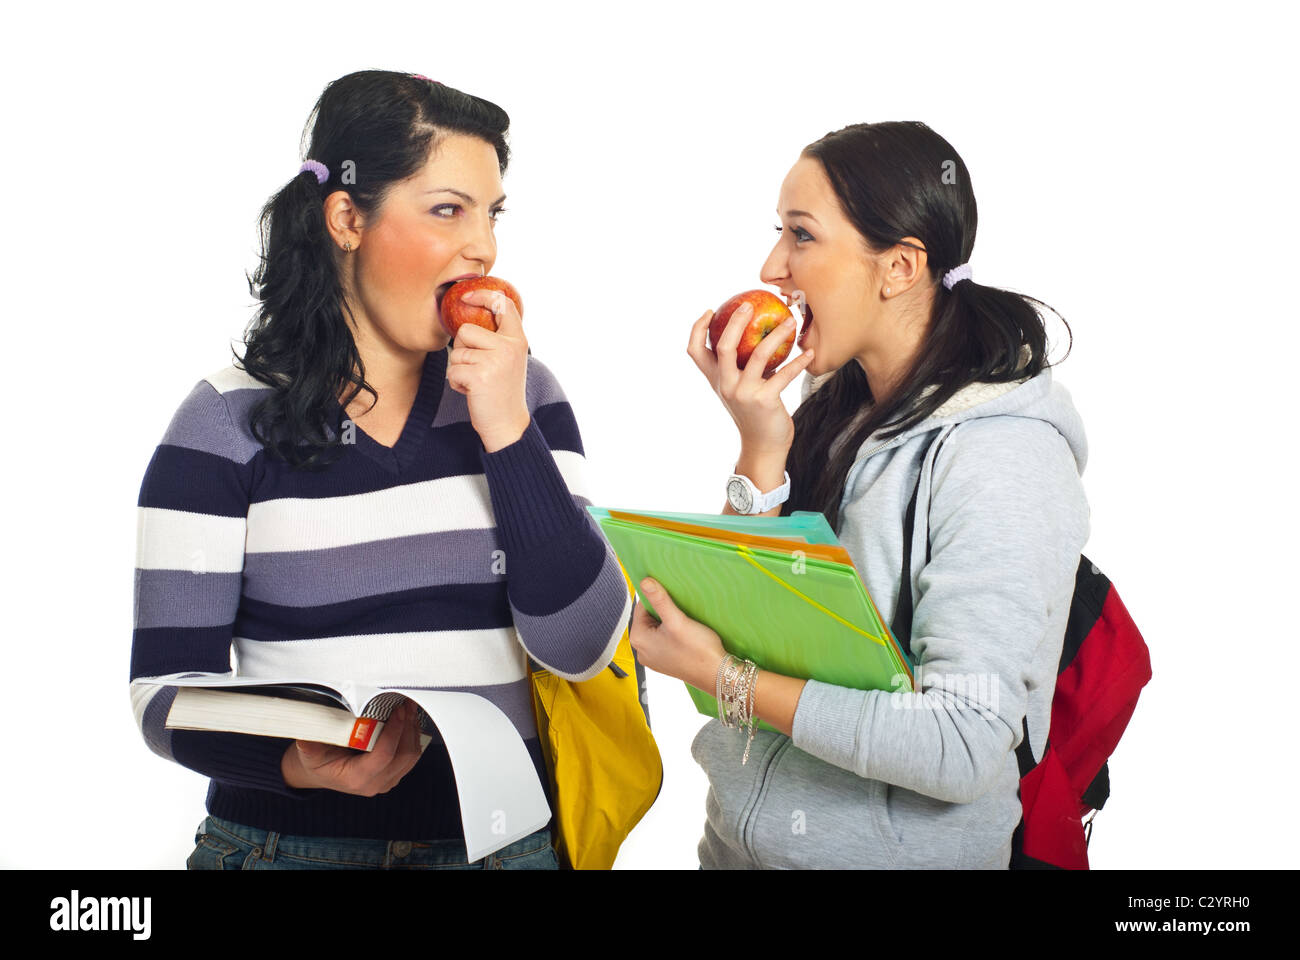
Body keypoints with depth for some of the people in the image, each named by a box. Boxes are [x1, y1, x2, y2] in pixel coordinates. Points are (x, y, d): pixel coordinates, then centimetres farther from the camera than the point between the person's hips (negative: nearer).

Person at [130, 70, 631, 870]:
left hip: (500, 836, 2)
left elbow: (583, 648, -10)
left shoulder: (524, 394, -2)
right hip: (289, 840, -2)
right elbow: (168, 690, -8)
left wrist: (507, 431, -17)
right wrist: (296, 763, -26)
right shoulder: (229, 421, -8)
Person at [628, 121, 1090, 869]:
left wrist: (720, 673, -23)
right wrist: (761, 449, -16)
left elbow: (963, 750, -27)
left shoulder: (1002, 456, -22)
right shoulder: (834, 402, -1)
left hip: (889, 848, -6)